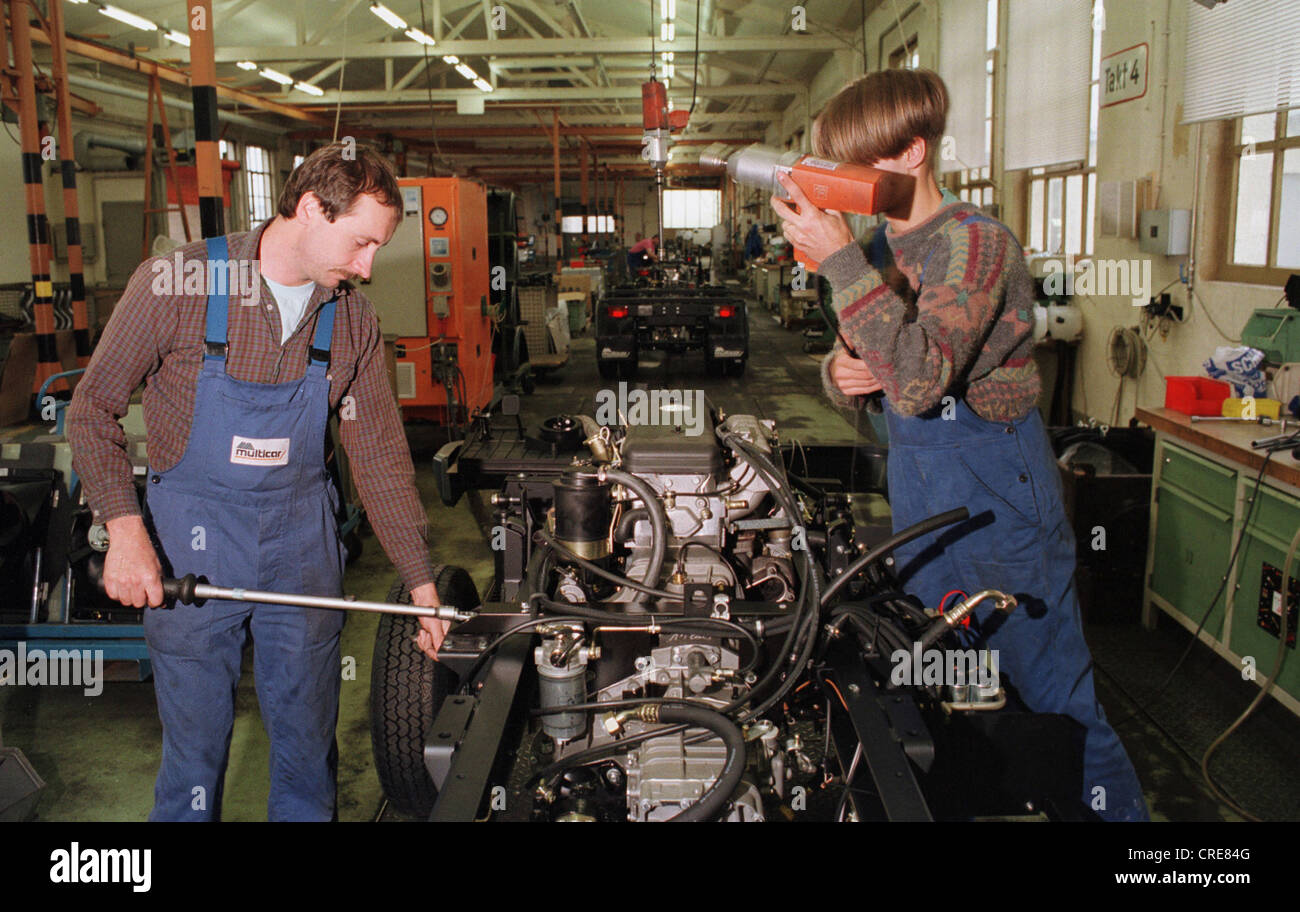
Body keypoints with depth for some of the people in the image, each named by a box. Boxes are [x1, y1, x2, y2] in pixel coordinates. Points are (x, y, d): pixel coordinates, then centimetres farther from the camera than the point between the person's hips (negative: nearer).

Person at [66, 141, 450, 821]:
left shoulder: (353, 319, -2)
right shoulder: (176, 283, -13)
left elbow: (380, 456, 2)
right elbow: (93, 408, -7)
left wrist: (421, 584, 1)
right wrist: (125, 527, -19)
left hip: (303, 537, 3)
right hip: (190, 539, -3)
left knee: (308, 731, 14)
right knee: (195, 731, 10)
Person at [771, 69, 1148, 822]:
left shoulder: (977, 243, -17)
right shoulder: (878, 249, 9)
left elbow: (918, 381, -31)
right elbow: (859, 377, 15)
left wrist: (840, 260, -33)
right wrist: (842, 374, -10)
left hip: (1002, 508, -8)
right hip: (921, 504, 8)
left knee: (1056, 702, 3)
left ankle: (1121, 809, 22)